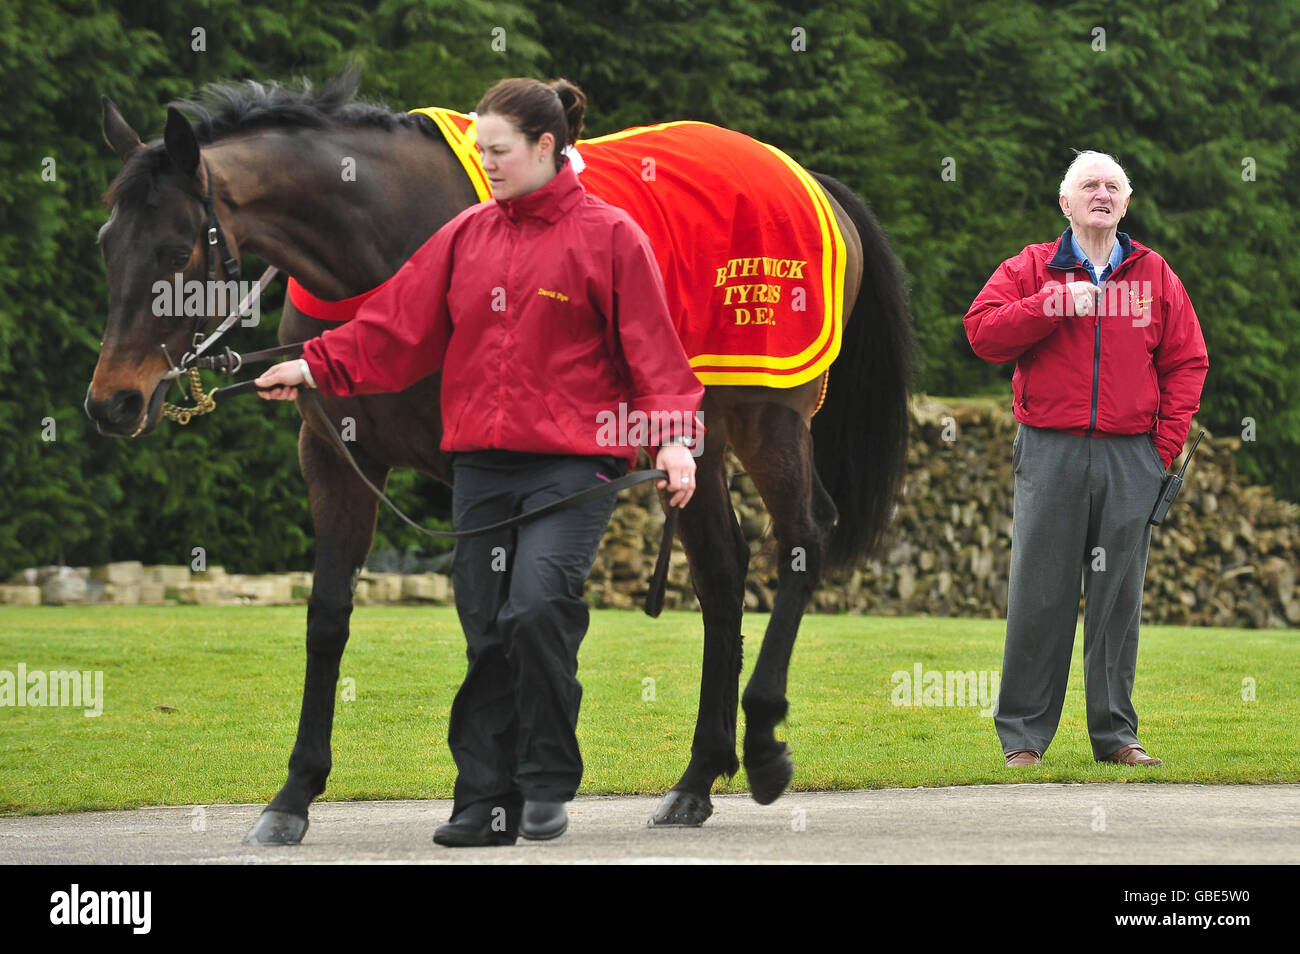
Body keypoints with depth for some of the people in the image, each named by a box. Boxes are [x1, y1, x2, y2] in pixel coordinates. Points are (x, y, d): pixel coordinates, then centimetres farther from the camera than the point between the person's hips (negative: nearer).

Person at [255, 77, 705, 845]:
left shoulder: (609, 236, 0)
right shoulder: (467, 236, 13)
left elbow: (652, 348, -3)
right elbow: (398, 326, 13)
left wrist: (674, 440, -14)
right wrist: (317, 367, 5)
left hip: (572, 462, -5)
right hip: (482, 464, 5)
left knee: (538, 607, -20)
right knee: (486, 631, 4)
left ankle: (549, 784, -5)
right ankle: (488, 802, 11)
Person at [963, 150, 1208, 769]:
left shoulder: (1154, 275, 12)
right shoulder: (1031, 270, 8)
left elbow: (1187, 362, 10)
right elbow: (982, 333, -4)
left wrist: (1167, 443, 1)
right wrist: (1055, 303, -13)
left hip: (1130, 460, 2)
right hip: (1049, 454, -2)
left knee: (1119, 595, 4)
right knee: (1039, 592, -2)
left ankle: (1115, 732, 11)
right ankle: (1022, 734, 4)